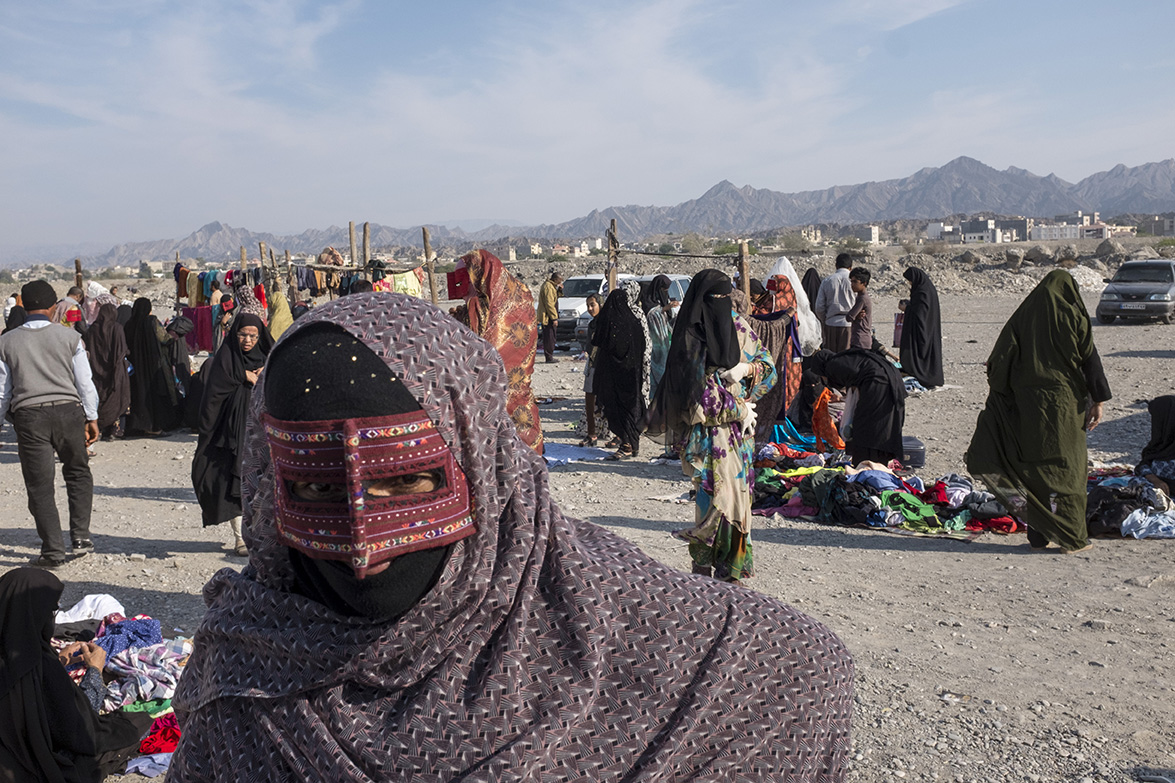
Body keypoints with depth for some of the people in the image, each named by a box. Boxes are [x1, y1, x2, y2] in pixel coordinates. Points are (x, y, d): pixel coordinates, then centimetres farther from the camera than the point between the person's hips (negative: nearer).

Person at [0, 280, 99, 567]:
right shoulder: (69, 336, 1)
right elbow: (85, 382, 3)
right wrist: (91, 418, 11)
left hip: (29, 416, 0)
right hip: (68, 410, 0)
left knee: (40, 484, 4)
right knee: (78, 472, 17)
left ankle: (53, 550, 6)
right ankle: (80, 536, 13)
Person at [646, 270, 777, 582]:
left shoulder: (737, 327, 9)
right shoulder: (690, 338, -8)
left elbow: (768, 367, 13)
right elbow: (701, 393, -13)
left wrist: (747, 369, -9)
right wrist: (740, 409, -7)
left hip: (739, 428, 5)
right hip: (708, 431, -5)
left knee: (737, 495, 4)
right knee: (715, 496, -10)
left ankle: (730, 567, 15)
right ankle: (704, 566, 6)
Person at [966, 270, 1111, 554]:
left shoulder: (1023, 315, 5)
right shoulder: (1074, 317, -3)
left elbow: (1000, 360, 1)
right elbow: (1090, 360, -3)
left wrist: (997, 393, 6)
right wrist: (1099, 400, 1)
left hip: (1027, 404, 3)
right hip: (1064, 401, -3)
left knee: (1034, 466, 9)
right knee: (1066, 467, 5)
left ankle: (1038, 535, 13)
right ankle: (1071, 536, 8)